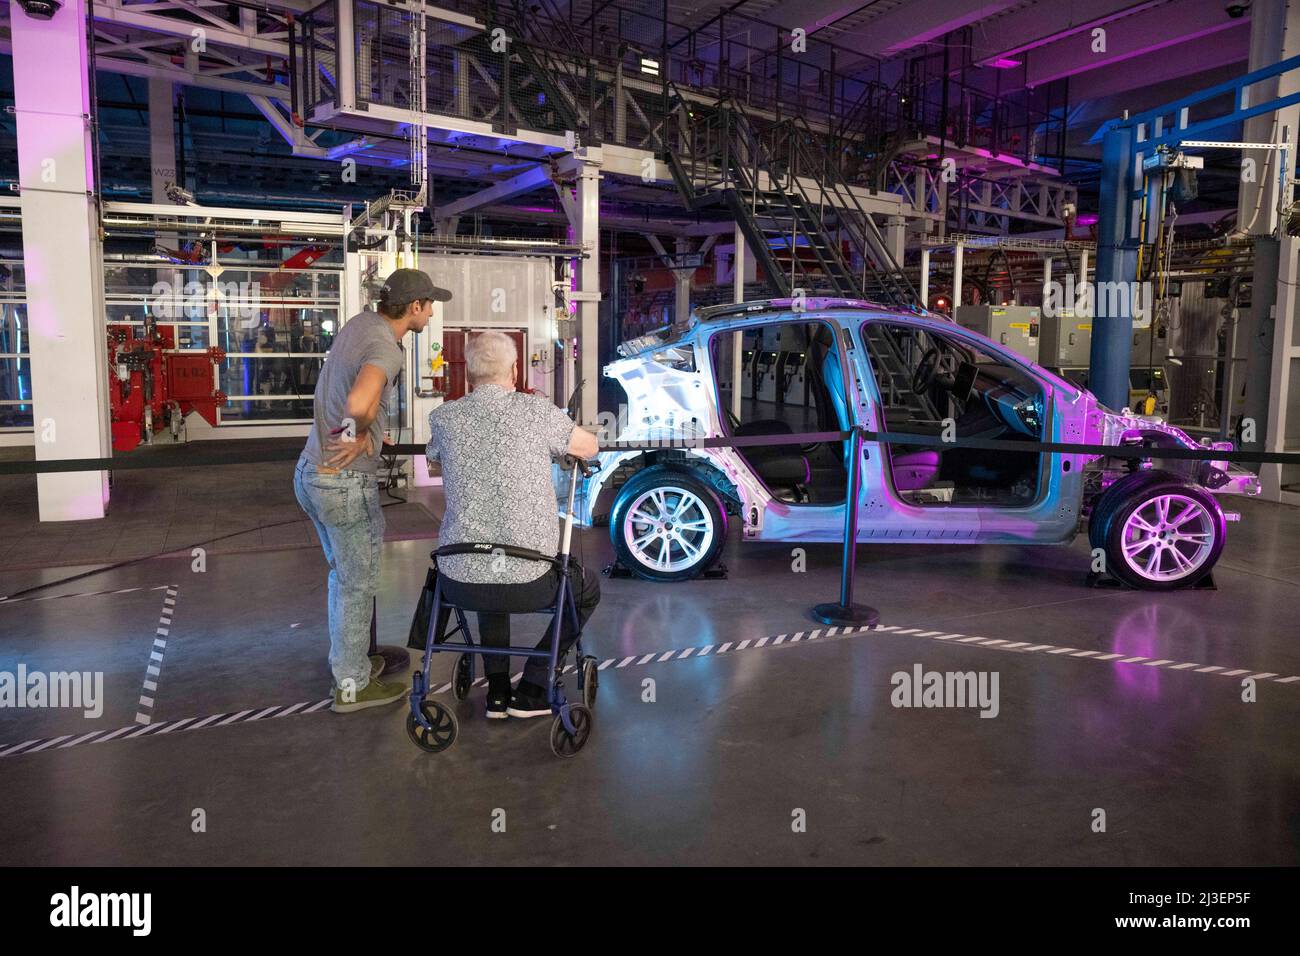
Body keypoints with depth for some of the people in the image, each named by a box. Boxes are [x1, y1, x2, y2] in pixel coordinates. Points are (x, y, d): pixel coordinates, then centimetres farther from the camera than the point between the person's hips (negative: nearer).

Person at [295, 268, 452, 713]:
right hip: (345, 483, -9)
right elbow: (359, 401, -43)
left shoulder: (359, 322, 5)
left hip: (310, 472, 9)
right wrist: (361, 430, -21)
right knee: (358, 582, 6)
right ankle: (352, 685, 20)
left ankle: (348, 659, 39)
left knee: (343, 572, 24)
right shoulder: (386, 347, -22)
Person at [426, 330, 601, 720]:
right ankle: (530, 690, 23)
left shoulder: (443, 417, 1)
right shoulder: (537, 410, -7)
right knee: (587, 588, 28)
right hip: (528, 583, -3)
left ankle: (497, 691, 32)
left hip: (460, 582, 4)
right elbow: (590, 447, 9)